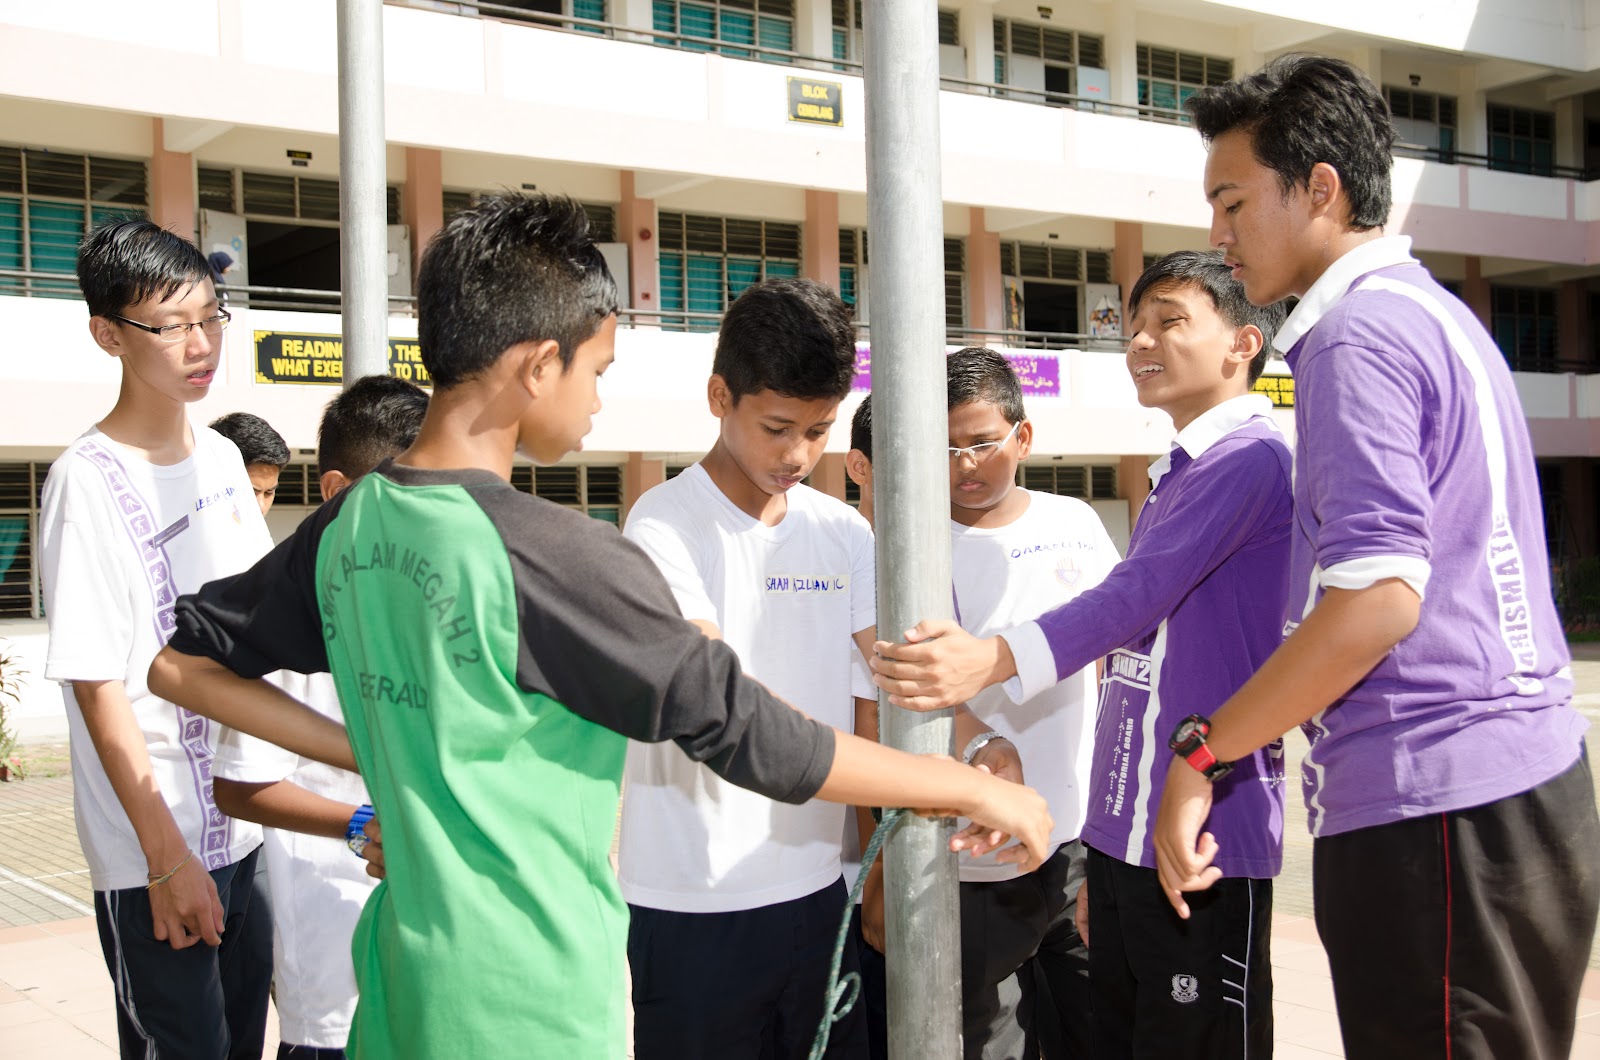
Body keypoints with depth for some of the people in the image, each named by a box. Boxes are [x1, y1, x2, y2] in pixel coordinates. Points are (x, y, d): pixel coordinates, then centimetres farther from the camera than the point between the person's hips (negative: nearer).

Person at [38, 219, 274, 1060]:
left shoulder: (220, 458, 6)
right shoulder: (88, 482, -15)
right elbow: (97, 687, -16)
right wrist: (167, 858, -16)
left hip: (251, 825, 7)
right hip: (156, 854, -6)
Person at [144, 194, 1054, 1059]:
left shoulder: (347, 528, 1)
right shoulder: (558, 558, -22)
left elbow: (182, 665, 12)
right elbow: (747, 733, -19)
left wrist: (365, 751, 8)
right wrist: (976, 787, -9)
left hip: (405, 976, 7)